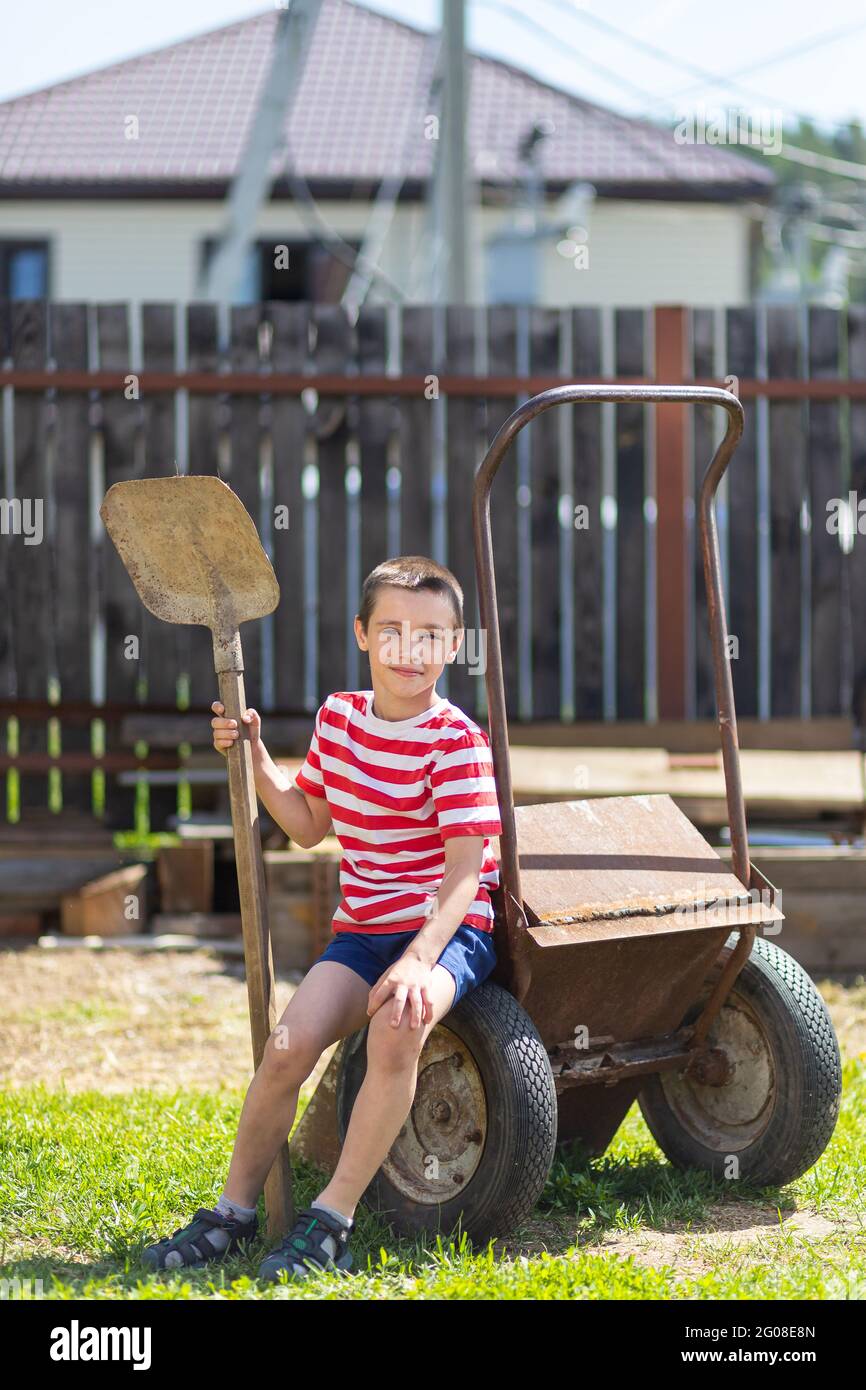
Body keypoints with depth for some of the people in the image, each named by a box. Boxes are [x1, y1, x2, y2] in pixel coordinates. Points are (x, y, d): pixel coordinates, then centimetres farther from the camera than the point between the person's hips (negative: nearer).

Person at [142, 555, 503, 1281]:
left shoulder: (456, 741, -12)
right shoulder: (338, 717, 7)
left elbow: (466, 871, -19)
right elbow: (309, 825, 21)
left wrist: (418, 960, -33)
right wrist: (255, 759, 7)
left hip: (448, 929, -5)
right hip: (363, 928, 5)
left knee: (397, 1027, -35)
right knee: (291, 1042, -19)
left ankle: (332, 1220, -26)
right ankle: (234, 1211, -1)